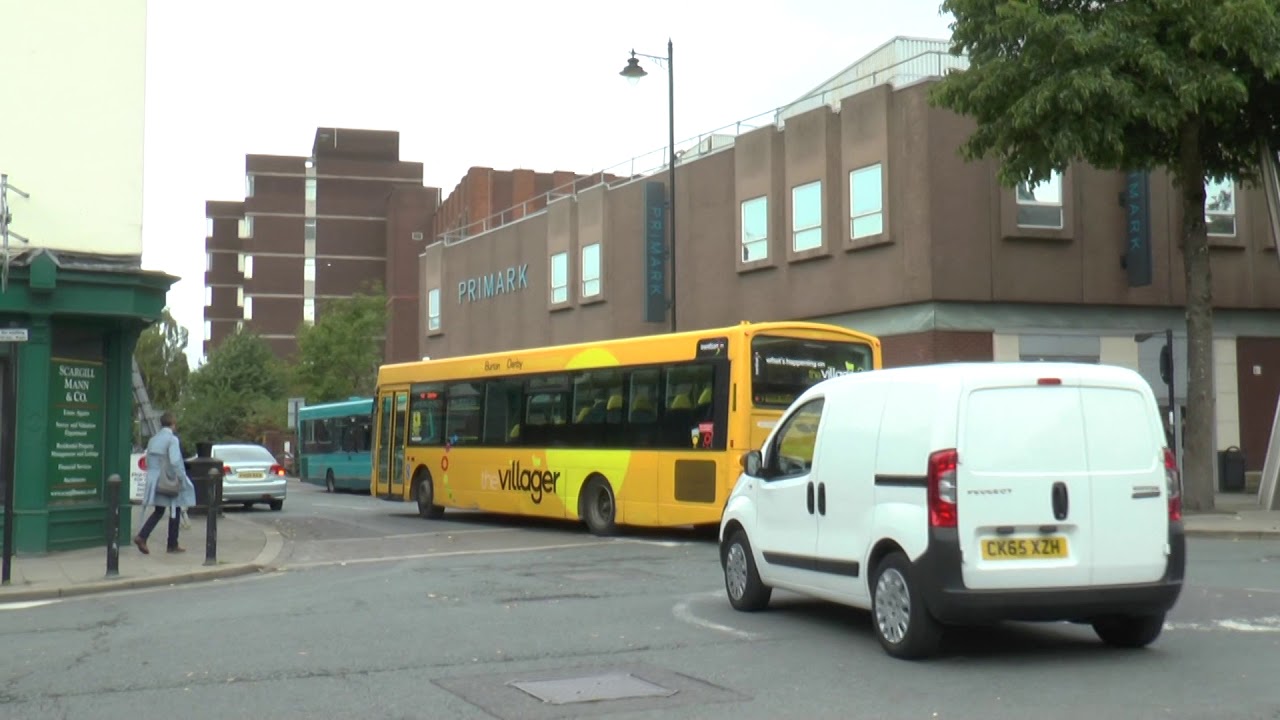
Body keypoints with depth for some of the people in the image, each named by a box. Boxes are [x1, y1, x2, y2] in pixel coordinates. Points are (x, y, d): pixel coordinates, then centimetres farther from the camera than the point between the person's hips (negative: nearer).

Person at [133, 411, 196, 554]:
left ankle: (141, 536, -2)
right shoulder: (172, 439, -14)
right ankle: (172, 545, 14)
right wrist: (182, 478, -15)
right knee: (175, 511, 8)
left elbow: (148, 461, 13)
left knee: (158, 511, 17)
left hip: (154, 480, 7)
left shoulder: (153, 440, 10)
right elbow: (175, 461, -23)